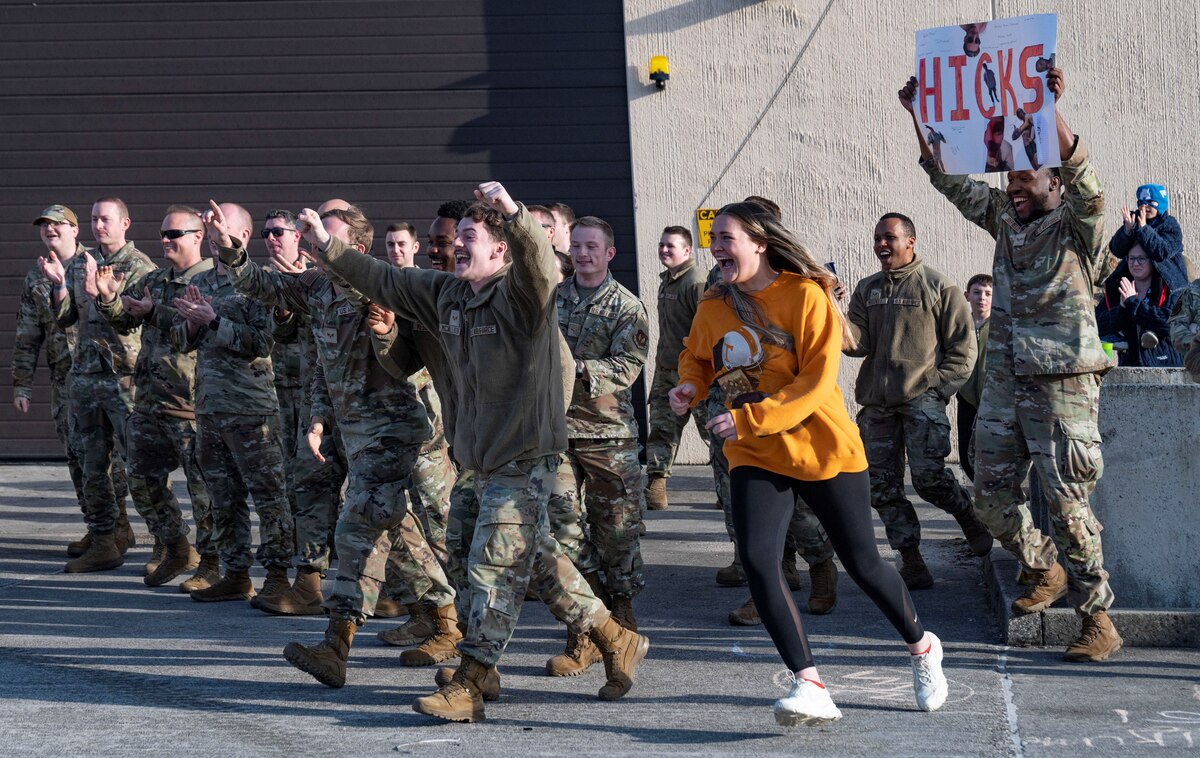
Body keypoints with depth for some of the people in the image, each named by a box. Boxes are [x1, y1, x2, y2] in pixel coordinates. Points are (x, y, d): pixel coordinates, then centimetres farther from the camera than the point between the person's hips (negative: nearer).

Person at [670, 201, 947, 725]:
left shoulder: (805, 295, -15)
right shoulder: (713, 308, 0)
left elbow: (816, 382, -20)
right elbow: (696, 356, 20)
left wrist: (748, 418, -28)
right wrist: (691, 386, -3)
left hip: (823, 450, -3)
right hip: (756, 458, 4)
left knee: (862, 563, 8)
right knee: (756, 559, -19)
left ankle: (921, 647, 36)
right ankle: (810, 688, -15)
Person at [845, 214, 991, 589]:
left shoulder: (938, 287, 2)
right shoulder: (867, 289, 15)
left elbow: (963, 347, 2)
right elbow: (860, 343, 4)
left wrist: (938, 387, -8)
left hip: (922, 399, -5)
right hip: (876, 402, 5)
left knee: (928, 476, -16)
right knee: (883, 487, 1)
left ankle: (971, 519, 11)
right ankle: (911, 561, 8)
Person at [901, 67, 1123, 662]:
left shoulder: (1077, 224, -5)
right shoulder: (1005, 217, 12)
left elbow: (1082, 176, -25)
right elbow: (948, 178, 14)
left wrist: (1052, 111, -38)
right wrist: (920, 115, 5)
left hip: (1061, 384, -7)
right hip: (1004, 382, 7)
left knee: (1068, 506, -7)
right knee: (991, 500, 10)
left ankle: (1098, 619, 1)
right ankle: (1044, 572, 34)